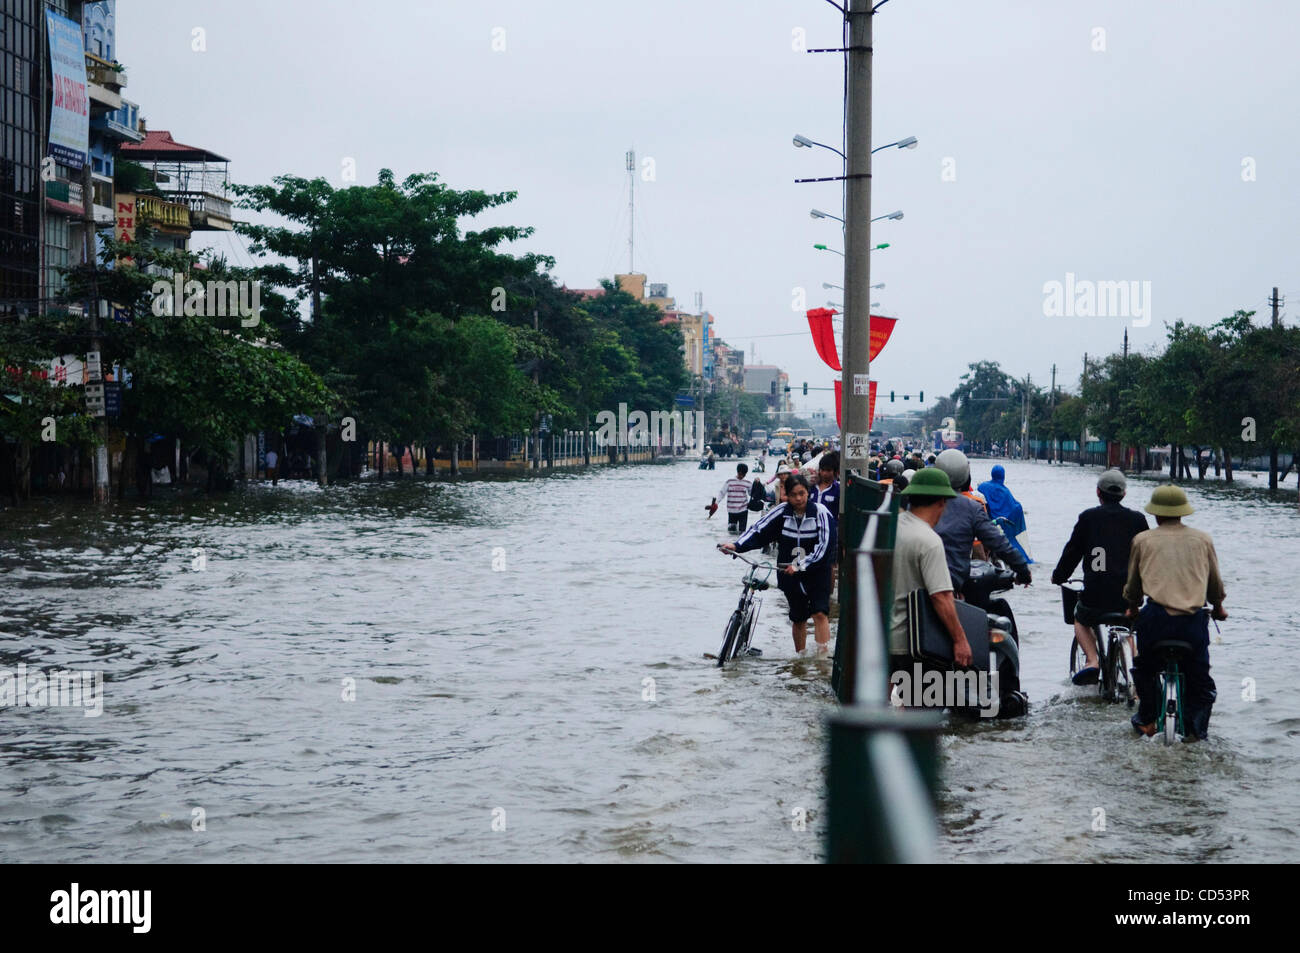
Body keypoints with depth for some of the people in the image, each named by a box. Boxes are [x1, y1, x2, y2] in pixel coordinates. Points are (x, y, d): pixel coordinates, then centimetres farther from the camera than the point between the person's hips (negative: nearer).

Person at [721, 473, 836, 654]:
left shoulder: (819, 512, -12)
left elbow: (825, 545, -18)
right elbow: (759, 530, -7)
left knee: (820, 613, -16)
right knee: (798, 618, 11)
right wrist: (737, 546, -22)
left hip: (817, 571, -3)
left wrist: (800, 565, -25)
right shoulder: (782, 511, -4)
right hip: (789, 573, 3)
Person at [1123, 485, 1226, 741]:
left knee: (1145, 669, 24)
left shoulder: (1142, 540, 7)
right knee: (1198, 676, 15)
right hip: (1194, 620, 1)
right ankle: (1195, 727, 9)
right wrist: (1217, 607, 39)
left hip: (1156, 617, 0)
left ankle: (1147, 720, 29)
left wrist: (1132, 609, 36)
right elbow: (1215, 581, 19)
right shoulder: (1202, 539, 10)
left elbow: (1133, 583, 16)